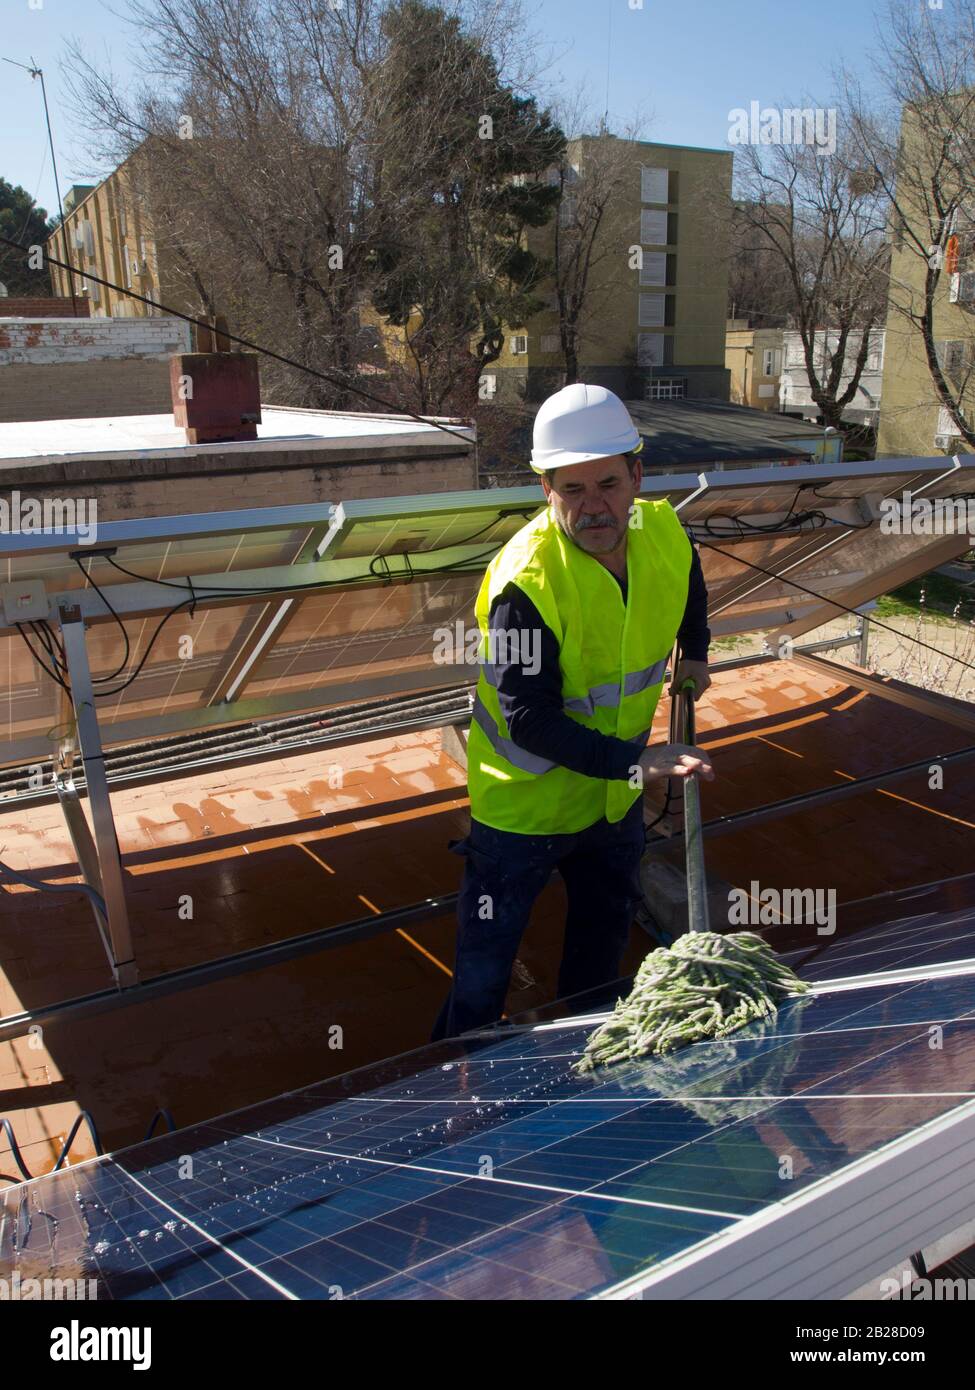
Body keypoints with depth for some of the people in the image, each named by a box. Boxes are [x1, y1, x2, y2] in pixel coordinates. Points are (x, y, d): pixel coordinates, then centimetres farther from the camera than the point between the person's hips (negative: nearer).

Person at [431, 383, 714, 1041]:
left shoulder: (665, 533, -11)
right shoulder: (526, 580, -32)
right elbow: (531, 721, -30)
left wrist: (694, 653, 19)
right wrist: (636, 761, -35)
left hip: (616, 799, 6)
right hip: (524, 804, -6)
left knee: (602, 959, 27)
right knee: (483, 984, 6)